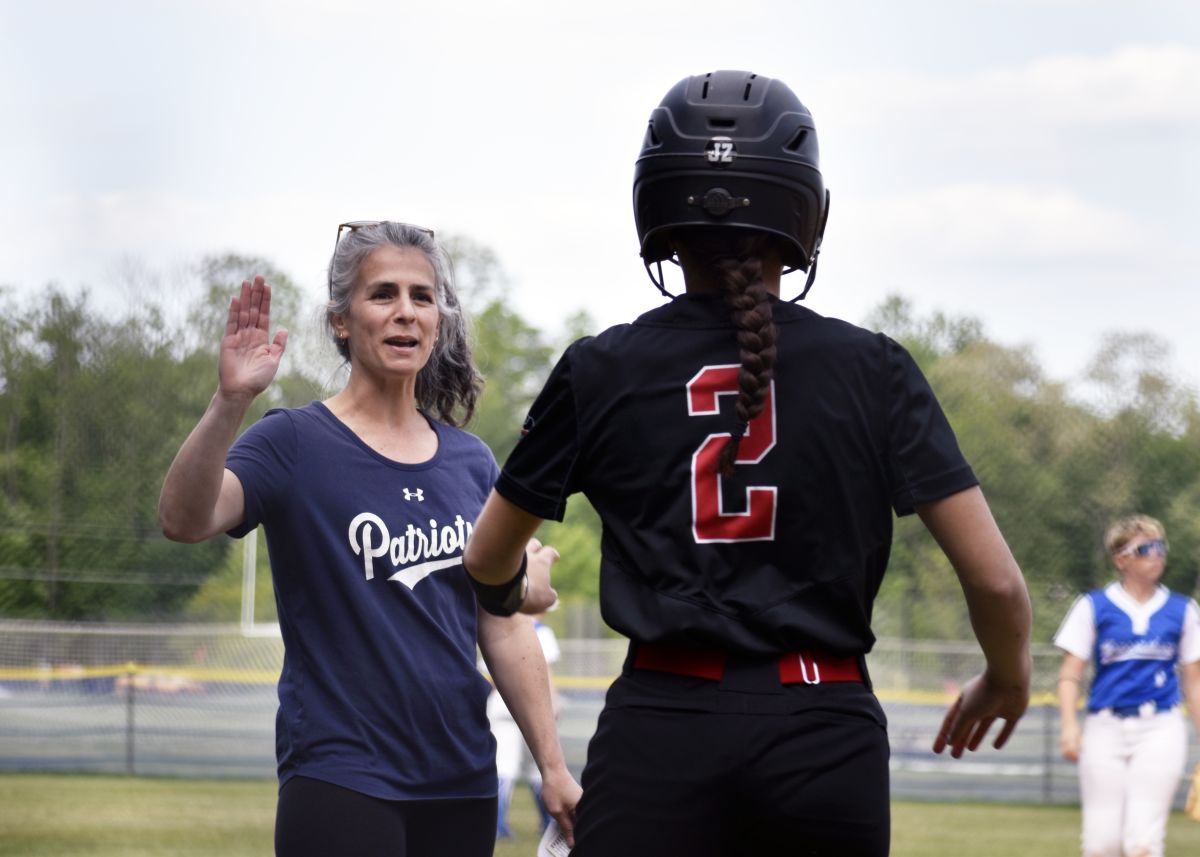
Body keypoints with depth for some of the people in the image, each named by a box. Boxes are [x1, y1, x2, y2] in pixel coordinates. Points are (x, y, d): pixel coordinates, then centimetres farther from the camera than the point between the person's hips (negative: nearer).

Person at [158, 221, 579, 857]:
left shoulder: (469, 462, 11)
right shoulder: (296, 442, -4)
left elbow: (506, 631, 15)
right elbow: (184, 520, -22)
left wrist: (553, 767, 10)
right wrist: (229, 401, -37)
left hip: (461, 783, 5)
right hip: (341, 777, -5)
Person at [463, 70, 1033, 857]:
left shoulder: (602, 371, 4)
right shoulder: (871, 370, 1)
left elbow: (487, 560, 18)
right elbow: (995, 579, -2)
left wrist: (519, 584, 43)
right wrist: (1008, 679, 20)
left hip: (660, 735, 0)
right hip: (827, 737, 0)